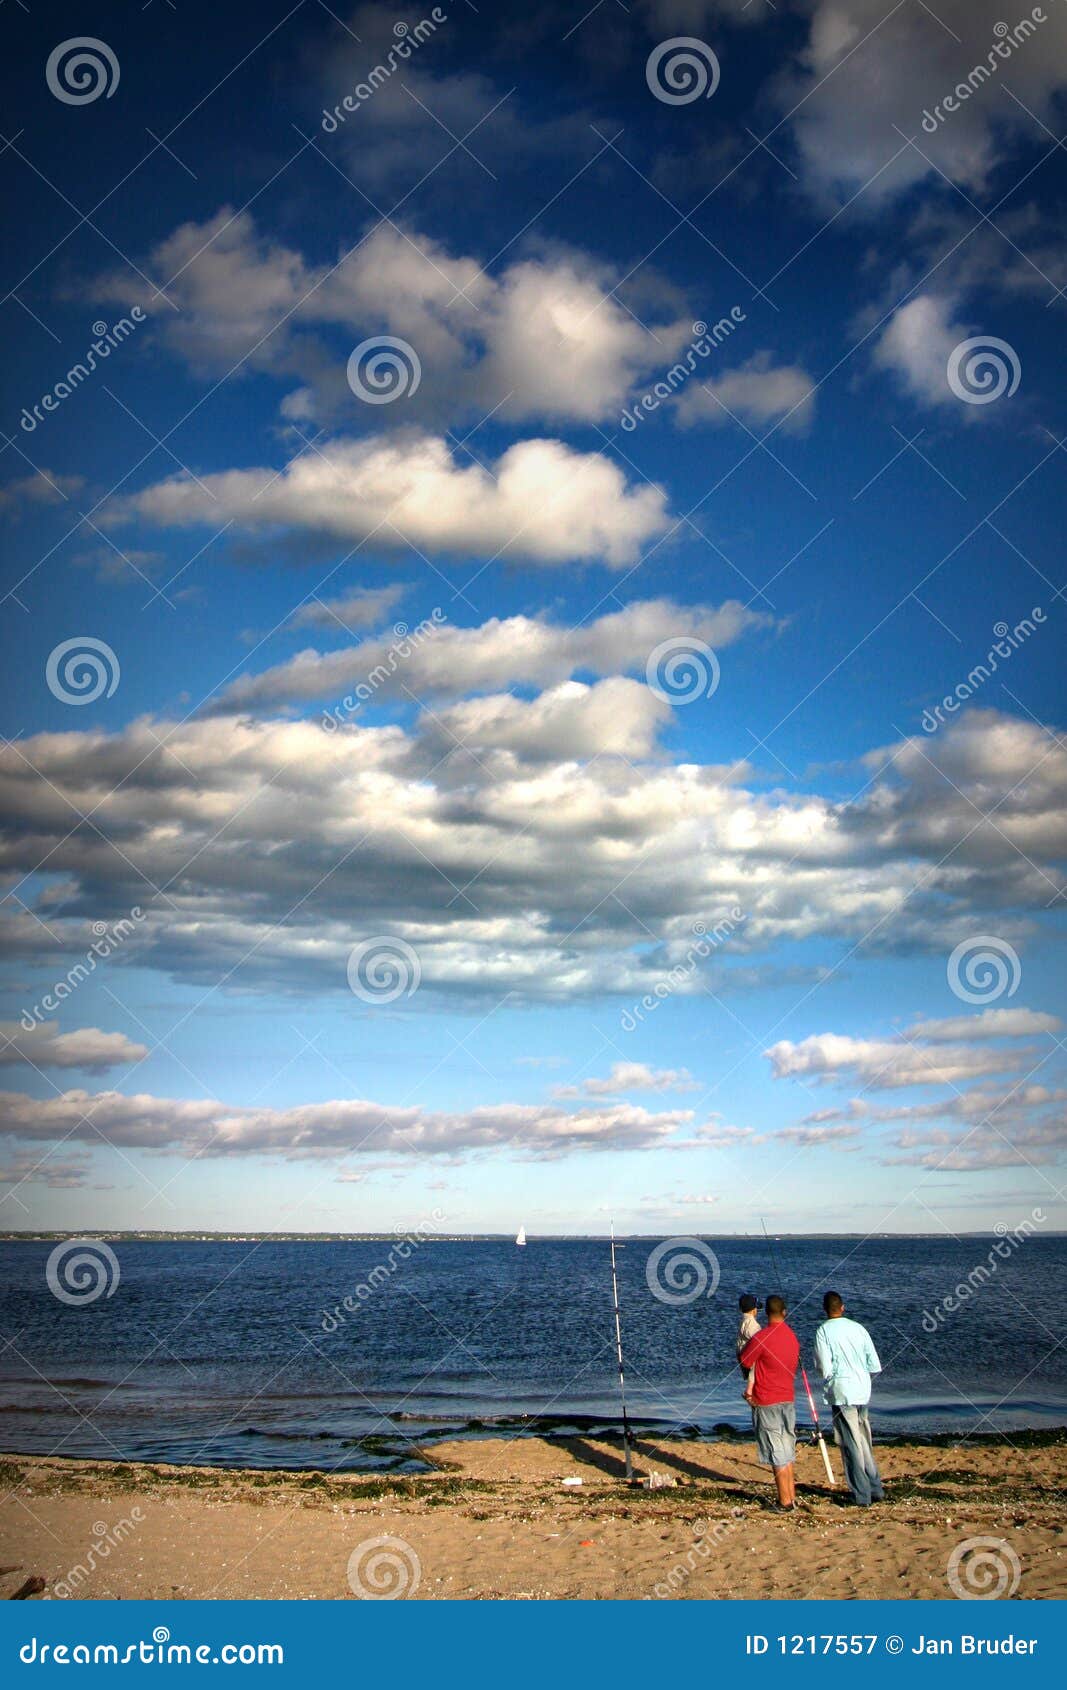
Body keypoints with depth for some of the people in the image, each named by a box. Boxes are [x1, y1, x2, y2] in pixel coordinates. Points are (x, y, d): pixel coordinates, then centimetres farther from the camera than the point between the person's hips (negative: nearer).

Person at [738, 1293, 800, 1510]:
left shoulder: (762, 1337, -17)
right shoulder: (792, 1337, 4)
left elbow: (743, 1361, -7)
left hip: (767, 1402, -6)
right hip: (788, 1399, 6)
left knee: (777, 1455, -2)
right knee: (789, 1452, 14)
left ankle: (785, 1502, 1)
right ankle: (792, 1497, 18)